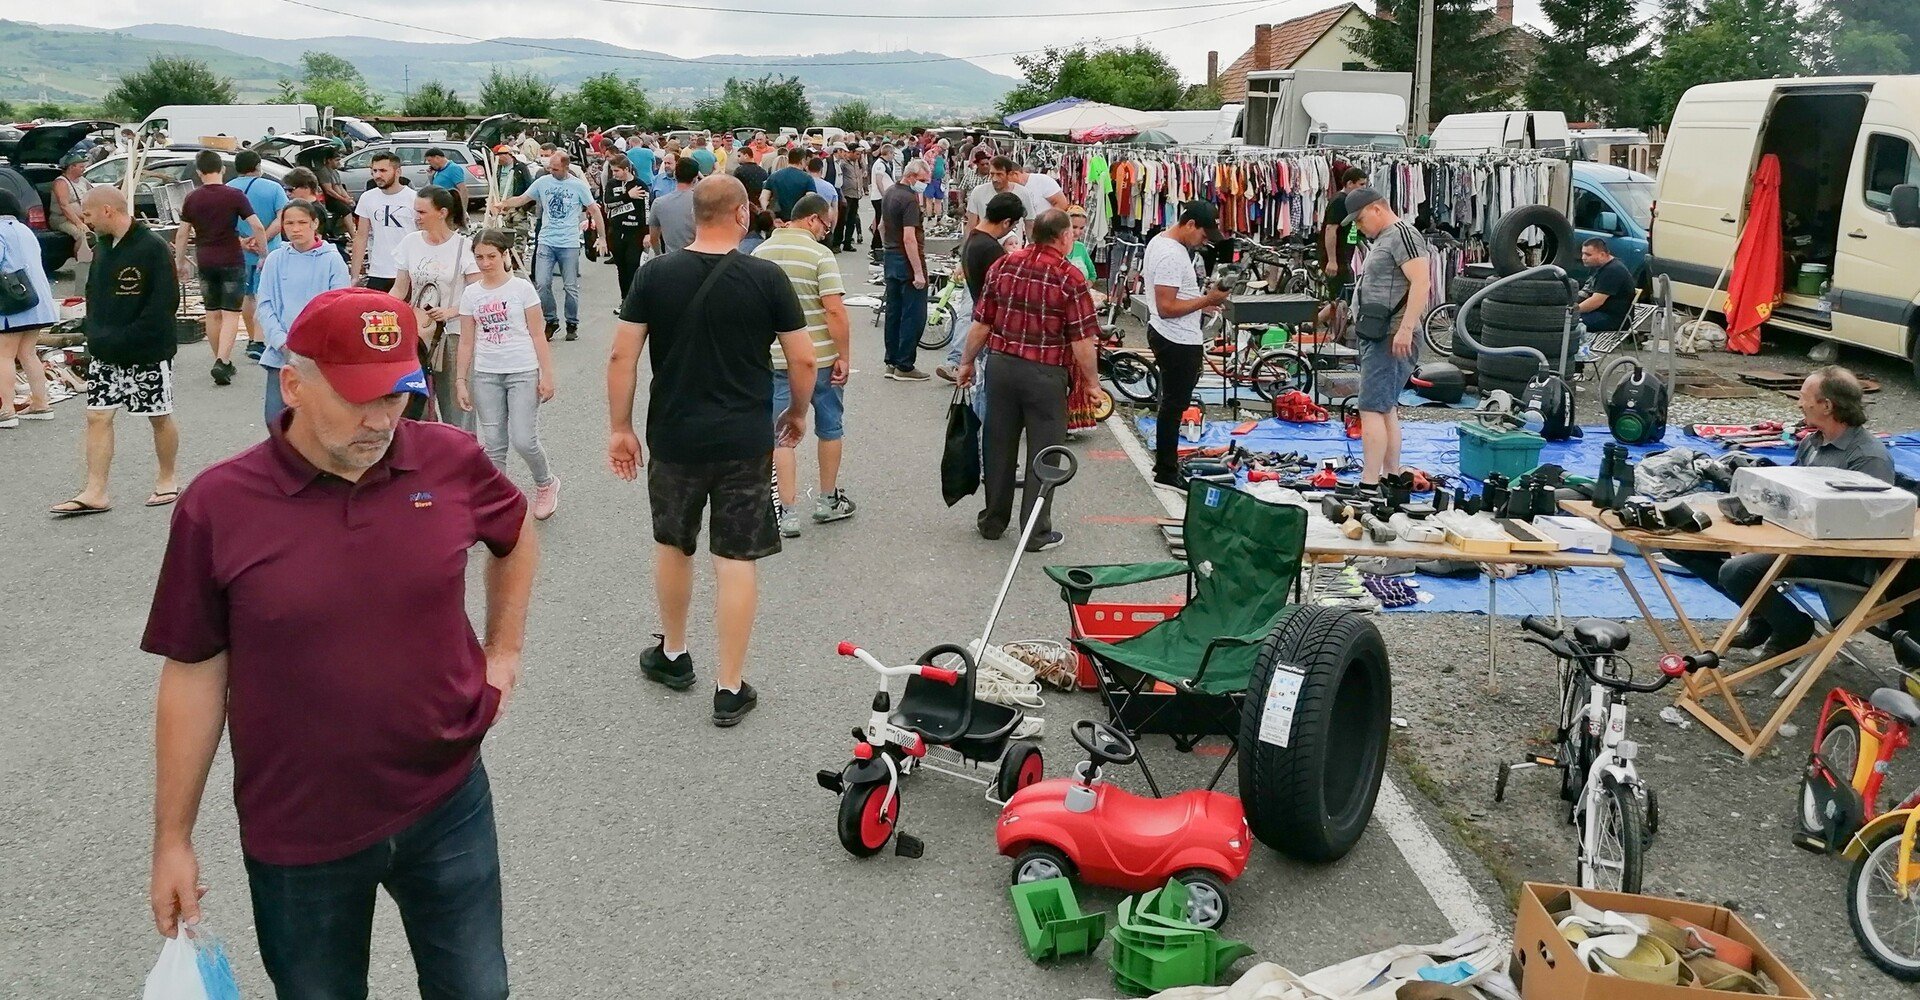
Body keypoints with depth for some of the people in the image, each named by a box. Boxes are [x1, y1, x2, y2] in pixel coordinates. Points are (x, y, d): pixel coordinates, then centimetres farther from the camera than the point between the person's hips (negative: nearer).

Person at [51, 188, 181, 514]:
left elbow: (165, 303, -19)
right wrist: (96, 334, 3)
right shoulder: (103, 248, 10)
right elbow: (93, 294, 18)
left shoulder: (152, 248, -14)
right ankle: (95, 493, 6)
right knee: (97, 416, 3)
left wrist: (125, 339, -18)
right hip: (105, 354, 7)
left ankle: (166, 480, 24)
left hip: (148, 353, -7)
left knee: (160, 417, 6)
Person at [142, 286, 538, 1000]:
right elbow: (194, 674, -5)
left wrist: (503, 652, 9)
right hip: (298, 835, -1)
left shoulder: (451, 461, -9)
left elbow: (516, 537, 14)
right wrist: (172, 839, -1)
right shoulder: (218, 505, -13)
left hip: (447, 804, 1)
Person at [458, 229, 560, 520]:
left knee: (523, 441, -9)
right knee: (494, 445, 6)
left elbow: (538, 335, -3)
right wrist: (461, 380, 3)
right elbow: (466, 342, 8)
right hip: (486, 376, 3)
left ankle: (546, 484, 19)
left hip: (523, 373, -3)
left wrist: (546, 375, -8)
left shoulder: (522, 288, -4)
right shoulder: (471, 294, 4)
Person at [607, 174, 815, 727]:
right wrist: (798, 413, 13)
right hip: (745, 443, -2)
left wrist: (620, 427, 5)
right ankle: (730, 688, 11)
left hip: (674, 438, 2)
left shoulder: (655, 274, -4)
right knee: (736, 561, 5)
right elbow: (803, 359, -4)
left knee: (672, 546, 21)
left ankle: (672, 655, 38)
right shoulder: (767, 277, -8)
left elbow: (622, 357, -4)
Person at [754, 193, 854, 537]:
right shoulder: (819, 254, -12)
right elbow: (835, 310, -18)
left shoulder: (759, 253, 4)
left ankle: (789, 513, 5)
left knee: (782, 435, 7)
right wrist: (844, 356, -10)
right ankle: (827, 501, 28)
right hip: (820, 356, -3)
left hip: (774, 358, 3)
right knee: (830, 429, 16)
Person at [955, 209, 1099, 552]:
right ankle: (1037, 533, 13)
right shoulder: (1070, 278, -13)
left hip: (1002, 366, 4)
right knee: (1043, 453, 7)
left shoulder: (1004, 265, 0)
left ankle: (993, 521, 28)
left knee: (998, 446, 16)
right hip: (1045, 375, -4)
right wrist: (1092, 382, -1)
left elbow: (981, 324, 2)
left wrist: (967, 362, 15)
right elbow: (1081, 342, -14)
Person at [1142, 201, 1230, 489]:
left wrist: (1200, 300, 12)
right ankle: (1166, 473, 6)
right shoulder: (1172, 255, -23)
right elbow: (1166, 307, -27)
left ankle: (1166, 462, 29)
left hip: (1175, 338, 11)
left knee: (1175, 402, 19)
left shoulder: (1160, 241, 9)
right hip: (1178, 342, -11)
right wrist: (1206, 300, -20)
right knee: (1174, 404, -2)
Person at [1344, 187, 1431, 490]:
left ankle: (1368, 486, -15)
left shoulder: (1402, 234, -11)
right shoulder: (1381, 238, 20)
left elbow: (1421, 281, -22)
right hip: (1377, 337, 11)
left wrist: (1405, 329, -27)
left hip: (1392, 339, -11)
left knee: (1372, 409, -14)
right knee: (1387, 409, 12)